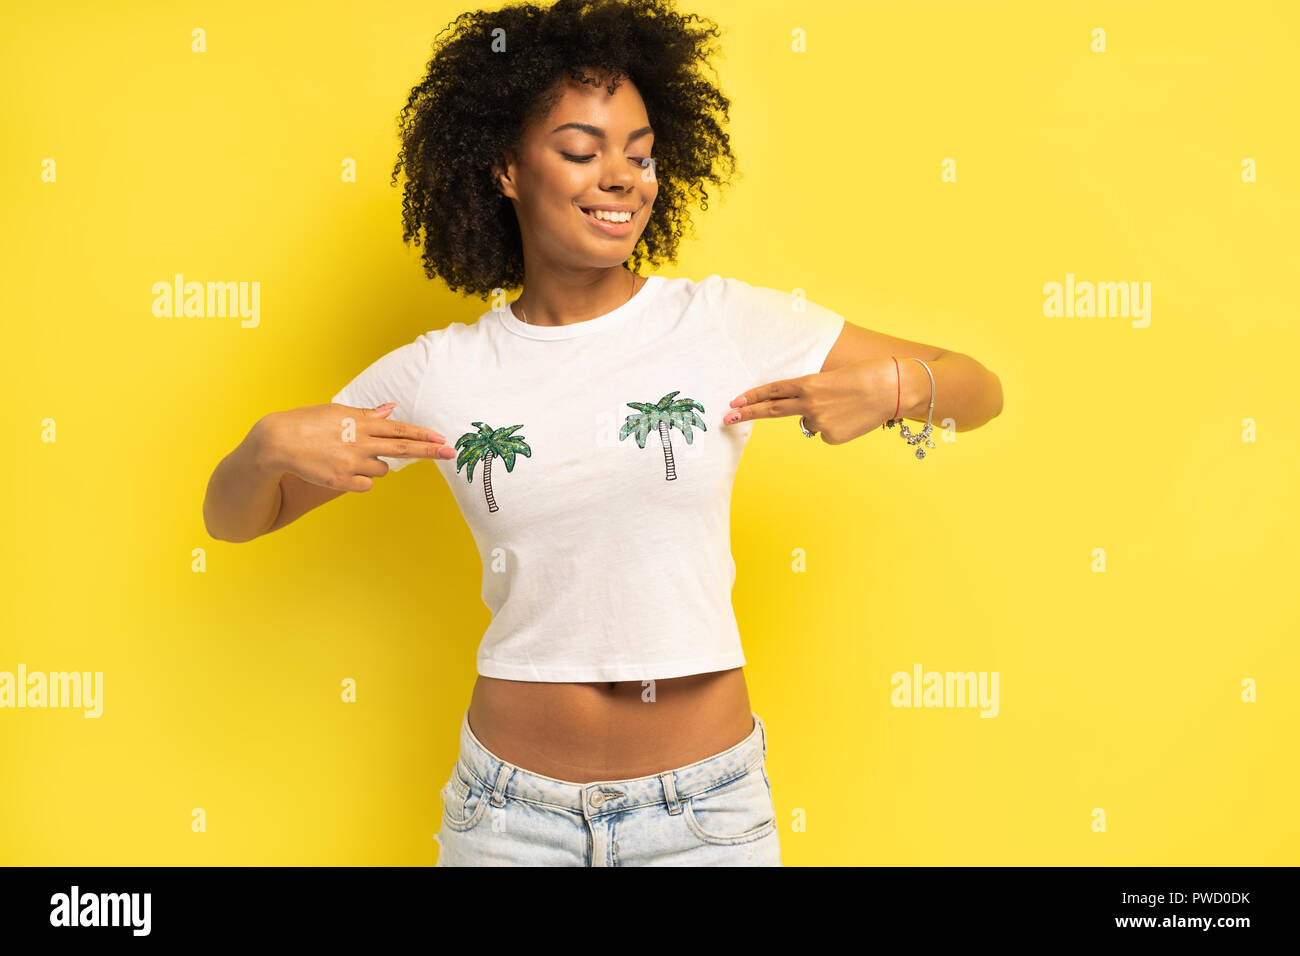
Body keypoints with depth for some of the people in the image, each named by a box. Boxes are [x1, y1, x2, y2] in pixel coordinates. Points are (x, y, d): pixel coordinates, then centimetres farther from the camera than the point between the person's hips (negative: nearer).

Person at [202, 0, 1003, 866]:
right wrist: (273, 444, -17)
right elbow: (231, 519, 5)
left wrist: (890, 385, -21)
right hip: (510, 810, 1)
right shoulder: (439, 373, -3)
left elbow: (980, 391, 1)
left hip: (704, 804, 0)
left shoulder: (729, 323, -6)